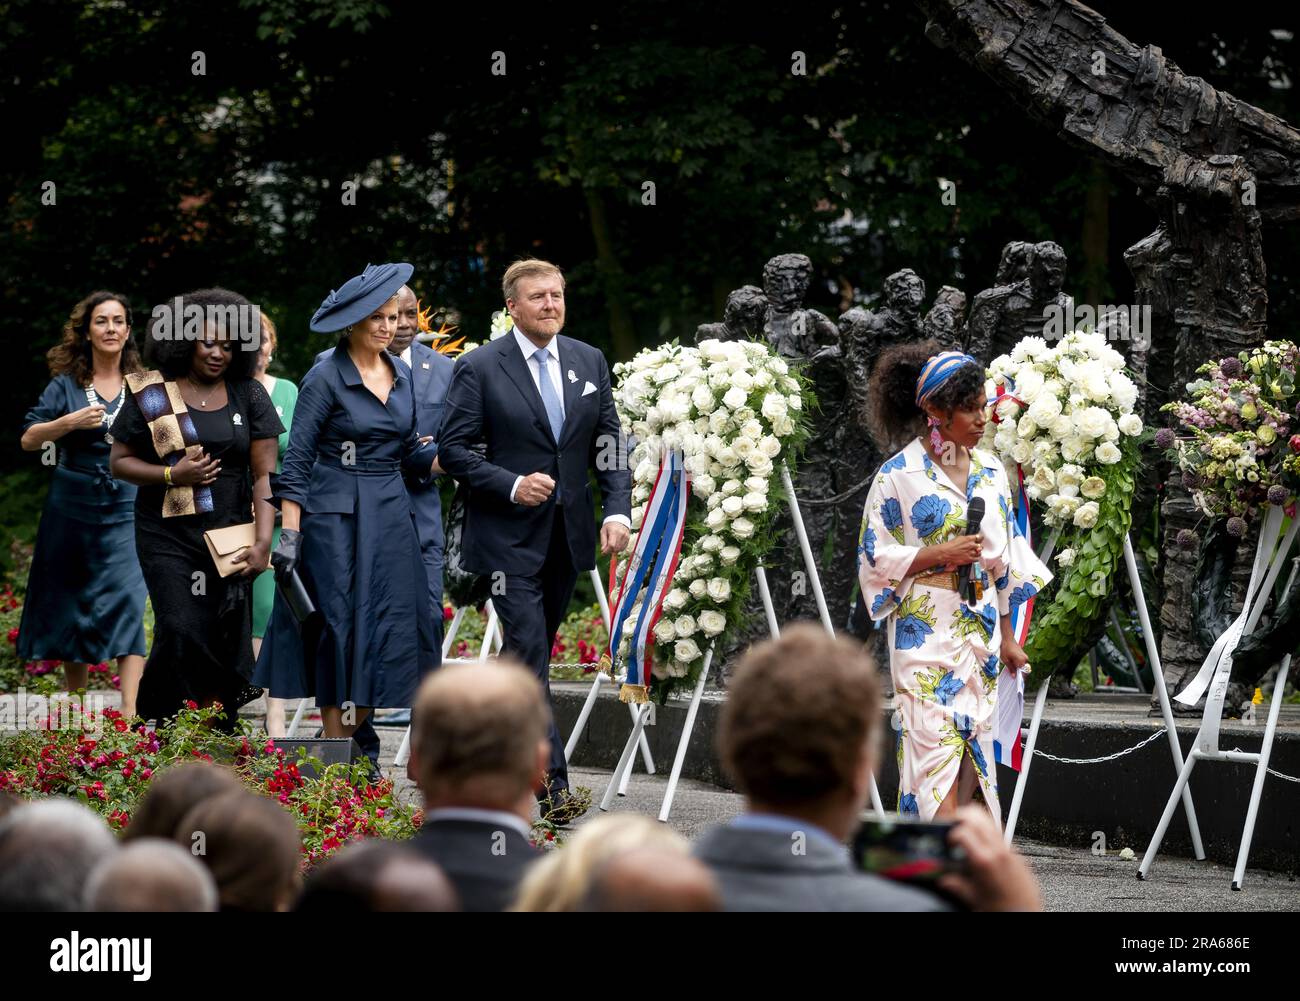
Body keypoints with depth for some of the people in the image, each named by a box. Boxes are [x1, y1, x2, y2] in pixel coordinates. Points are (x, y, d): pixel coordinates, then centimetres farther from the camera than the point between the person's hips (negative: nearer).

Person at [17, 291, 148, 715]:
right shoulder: (67, 384, 4)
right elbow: (29, 439, -1)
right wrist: (72, 422, -15)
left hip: (126, 508, -1)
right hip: (72, 506, 1)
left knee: (129, 600, -14)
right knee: (70, 602, 8)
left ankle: (129, 711, -21)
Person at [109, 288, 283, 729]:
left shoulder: (249, 395, 7)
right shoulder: (151, 394, 2)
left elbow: (264, 474, 3)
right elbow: (119, 462, 5)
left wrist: (263, 541, -7)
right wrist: (172, 474, -12)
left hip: (230, 536, 2)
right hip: (168, 536, -2)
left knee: (227, 641, -1)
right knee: (181, 631, -17)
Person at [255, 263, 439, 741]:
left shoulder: (401, 374, 11)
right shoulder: (326, 378, -8)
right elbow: (296, 460, -9)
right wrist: (290, 534, -14)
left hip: (391, 516, 6)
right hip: (336, 516, -6)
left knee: (387, 629, 3)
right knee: (340, 629, -4)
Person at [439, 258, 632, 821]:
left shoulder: (590, 363, 9)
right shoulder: (479, 368, -5)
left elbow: (609, 444, 10)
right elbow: (454, 449, -6)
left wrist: (618, 509, -3)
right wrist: (511, 485, -18)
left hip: (568, 534, 5)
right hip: (510, 536, -5)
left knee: (531, 654, 13)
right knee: (530, 655, -12)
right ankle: (552, 781, -15)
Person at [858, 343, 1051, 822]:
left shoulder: (990, 471, 11)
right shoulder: (900, 475, -6)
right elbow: (876, 558, -4)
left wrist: (1006, 636, 16)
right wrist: (939, 555, -16)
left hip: (981, 630, 6)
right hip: (926, 633, -6)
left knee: (973, 743, 4)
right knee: (935, 746, -13)